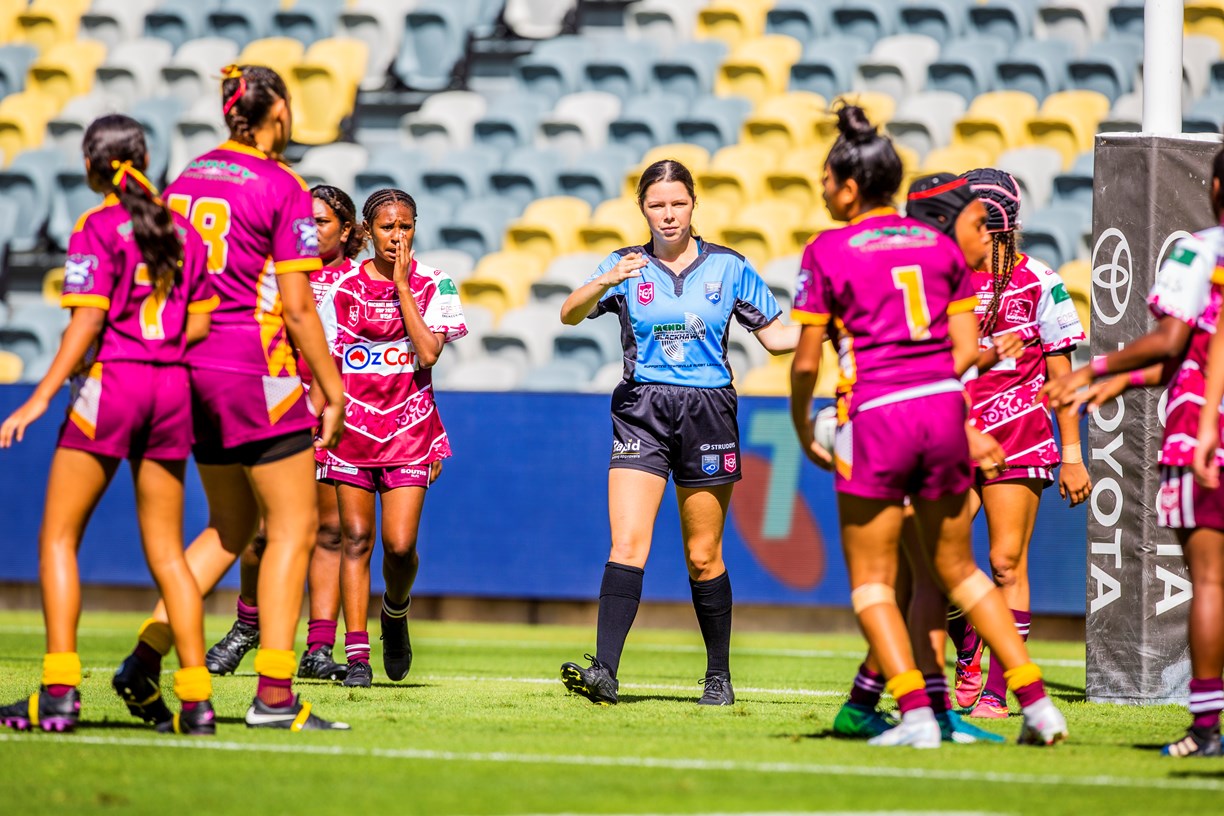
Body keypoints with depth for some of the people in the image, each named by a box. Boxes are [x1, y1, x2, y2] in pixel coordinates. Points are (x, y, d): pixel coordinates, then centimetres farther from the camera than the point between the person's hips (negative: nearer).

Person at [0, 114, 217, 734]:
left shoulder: (97, 229, -6)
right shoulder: (181, 229, 10)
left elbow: (88, 321, -14)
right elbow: (199, 323, 11)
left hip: (111, 382, -5)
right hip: (171, 389, 5)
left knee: (58, 537, 2)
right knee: (166, 550, 9)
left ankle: (59, 692, -8)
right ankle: (196, 699, 3)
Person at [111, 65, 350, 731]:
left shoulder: (187, 180, 11)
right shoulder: (283, 189, -9)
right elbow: (296, 307, -11)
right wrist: (332, 391, -5)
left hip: (190, 366, 7)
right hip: (256, 372, -7)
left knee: (229, 528, 16)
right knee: (294, 526, -1)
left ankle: (146, 656, 6)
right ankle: (274, 695, -7)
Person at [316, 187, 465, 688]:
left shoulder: (432, 285, 1)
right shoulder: (344, 286, 3)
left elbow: (429, 352, -12)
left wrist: (402, 284, -10)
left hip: (409, 426, -1)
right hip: (353, 422, 1)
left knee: (401, 544, -10)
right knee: (355, 538, -3)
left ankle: (396, 610, 23)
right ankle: (356, 655, 0)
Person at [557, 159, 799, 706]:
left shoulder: (728, 267, 5)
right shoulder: (628, 267, 3)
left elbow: (776, 336, 10)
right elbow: (569, 315, -11)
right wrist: (605, 283, -31)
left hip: (708, 412, 1)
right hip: (641, 410, -1)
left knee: (703, 557, 7)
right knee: (628, 545, -15)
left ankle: (719, 675, 19)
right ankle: (604, 671, -21)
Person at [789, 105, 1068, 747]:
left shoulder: (828, 252, -3)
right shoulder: (939, 245, 10)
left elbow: (806, 362, -3)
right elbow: (966, 350, 9)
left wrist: (802, 429, 12)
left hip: (876, 422, -5)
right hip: (944, 407, 5)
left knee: (871, 579, 7)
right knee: (956, 569, 18)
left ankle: (916, 714, -5)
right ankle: (1037, 703, 12)